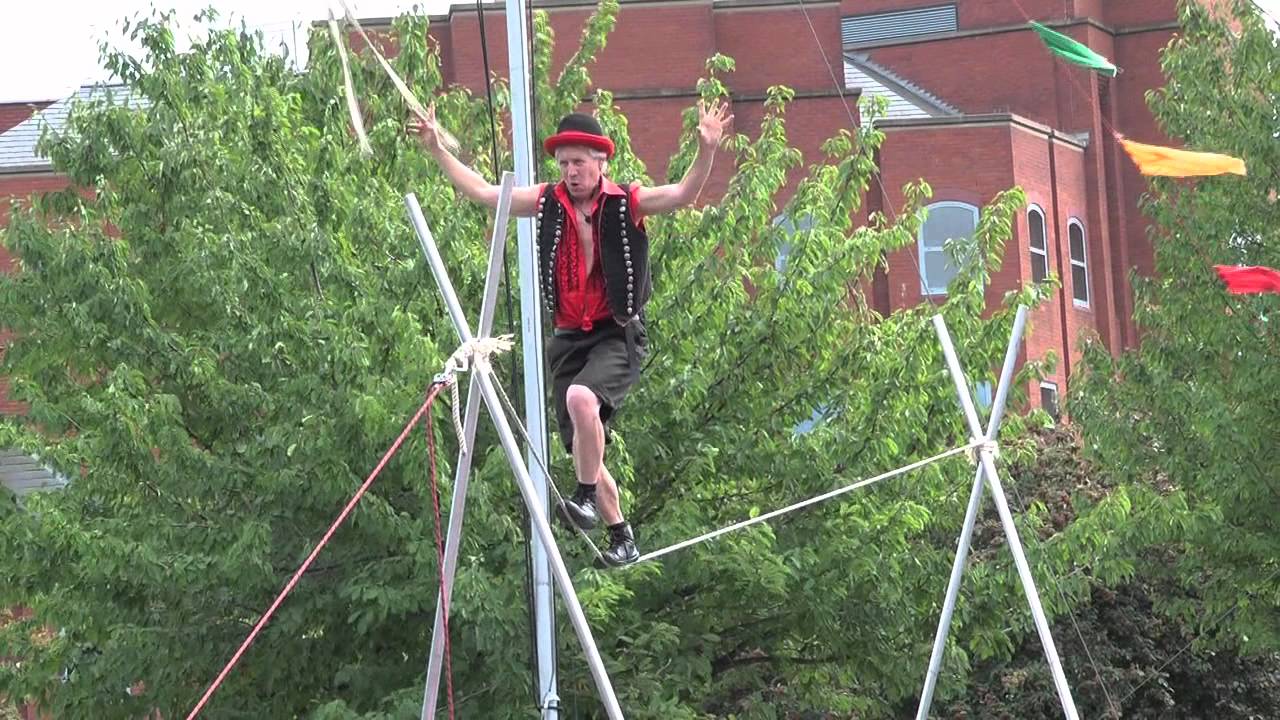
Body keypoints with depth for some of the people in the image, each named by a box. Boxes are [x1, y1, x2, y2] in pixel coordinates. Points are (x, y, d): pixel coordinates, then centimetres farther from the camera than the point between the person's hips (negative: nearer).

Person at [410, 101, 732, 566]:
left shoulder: (626, 203, -4)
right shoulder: (547, 202, 7)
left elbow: (683, 195, -18)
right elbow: (482, 192, 12)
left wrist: (706, 150, -33)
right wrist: (438, 149, 8)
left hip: (617, 336, -5)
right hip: (568, 339, 5)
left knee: (582, 398, -35)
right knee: (583, 449, 6)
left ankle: (588, 497, -18)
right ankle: (621, 538, 22)